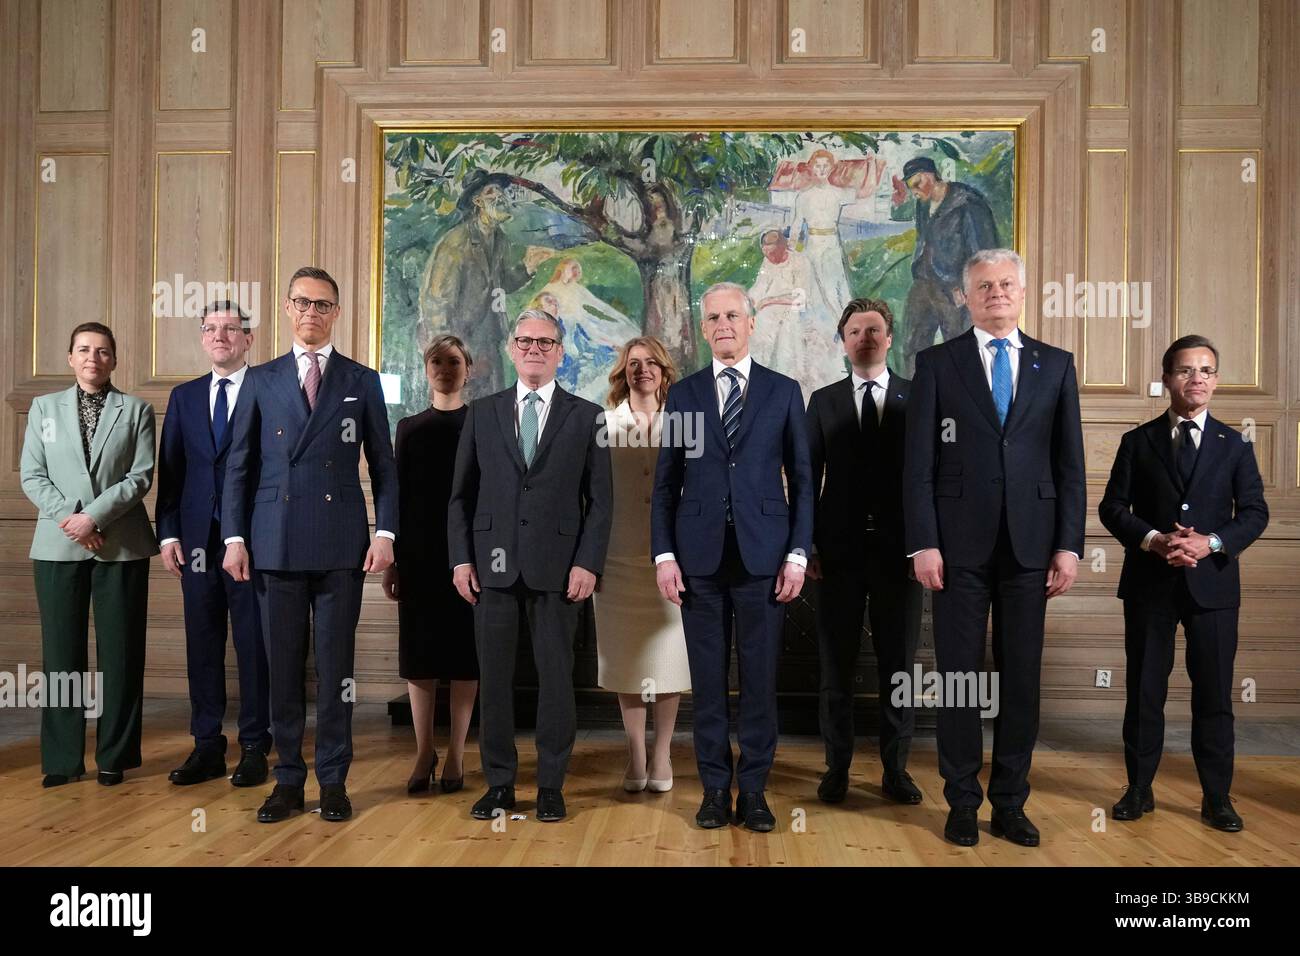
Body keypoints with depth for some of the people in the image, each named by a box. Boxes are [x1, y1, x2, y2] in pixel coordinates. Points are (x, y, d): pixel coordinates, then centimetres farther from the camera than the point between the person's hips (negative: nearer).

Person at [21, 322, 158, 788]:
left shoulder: (136, 409, 7)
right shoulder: (44, 407, 12)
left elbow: (141, 476, -3)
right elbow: (31, 476, 6)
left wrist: (94, 516, -13)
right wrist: (69, 517, -9)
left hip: (121, 545, -1)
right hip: (58, 545, 2)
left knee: (119, 651, 2)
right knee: (61, 652, 4)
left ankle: (114, 756, 11)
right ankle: (62, 758, 13)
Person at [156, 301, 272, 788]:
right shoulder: (184, 397, 14)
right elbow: (170, 470, 12)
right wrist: (168, 532, 4)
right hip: (197, 539, 4)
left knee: (253, 644, 2)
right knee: (202, 644, 9)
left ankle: (254, 747, 12)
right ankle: (207, 746, 19)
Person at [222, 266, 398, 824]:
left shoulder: (362, 381, 8)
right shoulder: (260, 380, 10)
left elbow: (383, 465, 7)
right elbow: (239, 465, 8)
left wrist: (385, 532, -4)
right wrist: (234, 537, 0)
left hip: (341, 544, -1)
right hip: (276, 543, 1)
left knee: (335, 667, 4)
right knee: (283, 667, 7)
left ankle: (333, 780, 15)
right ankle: (288, 779, 19)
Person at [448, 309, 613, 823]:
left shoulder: (586, 416, 5)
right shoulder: (482, 413, 11)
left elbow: (600, 499, 2)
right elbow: (461, 494, 10)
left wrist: (588, 563, -7)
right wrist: (461, 558, 1)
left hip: (557, 566, -1)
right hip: (493, 563, 2)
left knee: (556, 676, 4)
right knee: (494, 676, 6)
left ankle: (551, 785, 16)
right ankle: (499, 783, 19)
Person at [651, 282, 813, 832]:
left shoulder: (783, 391, 7)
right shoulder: (683, 394, 9)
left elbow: (801, 479, 6)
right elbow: (666, 483, 7)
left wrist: (798, 554, -3)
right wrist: (663, 555, -1)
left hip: (764, 555, 0)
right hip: (700, 555, 1)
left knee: (760, 678, 4)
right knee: (708, 679, 6)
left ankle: (754, 791, 17)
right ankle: (715, 789, 18)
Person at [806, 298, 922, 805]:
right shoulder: (823, 402, 7)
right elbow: (808, 479, 5)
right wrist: (807, 546, -1)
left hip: (899, 550, 0)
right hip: (840, 550, 1)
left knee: (898, 664, 7)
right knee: (837, 664, 7)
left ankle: (895, 768, 20)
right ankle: (837, 767, 19)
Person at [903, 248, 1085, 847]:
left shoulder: (1055, 364, 10)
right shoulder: (936, 363, 4)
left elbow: (1070, 462, 7)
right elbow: (918, 462, -1)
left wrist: (1069, 545, 0)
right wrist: (923, 543, -8)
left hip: (1030, 545, 2)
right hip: (960, 544, -2)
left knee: (1022, 678, 8)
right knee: (959, 676, 4)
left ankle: (1010, 803, 21)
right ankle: (962, 803, 17)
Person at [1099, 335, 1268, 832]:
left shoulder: (1234, 445, 7)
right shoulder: (1138, 441, 5)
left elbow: (1254, 512, 1)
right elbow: (1112, 507, 1)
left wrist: (1212, 543, -16)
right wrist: (1153, 540, -15)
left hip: (1212, 582, 0)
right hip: (1149, 582, 0)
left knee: (1214, 693, 5)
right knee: (1143, 691, 7)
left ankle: (1217, 797, 18)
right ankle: (1139, 789, 19)